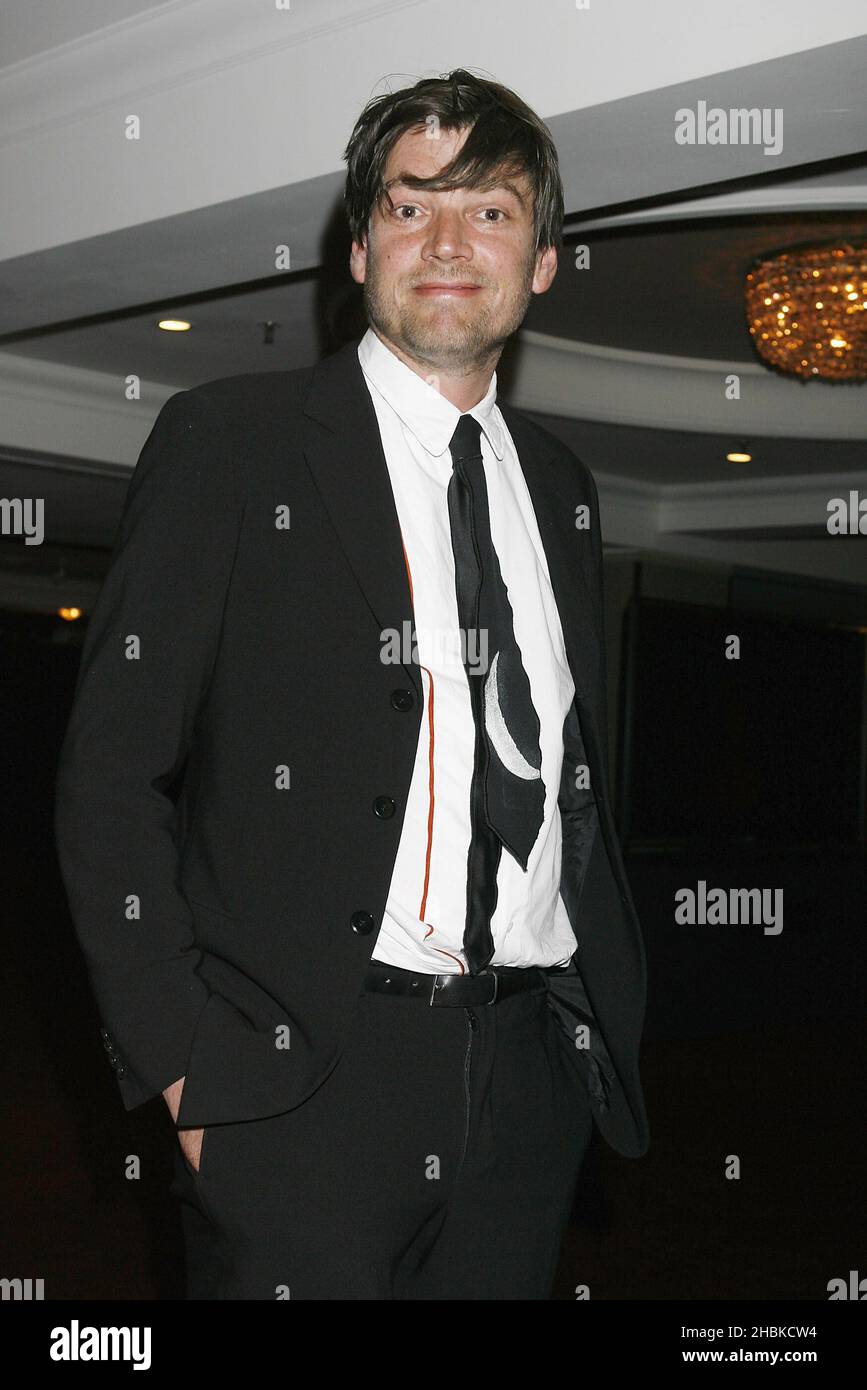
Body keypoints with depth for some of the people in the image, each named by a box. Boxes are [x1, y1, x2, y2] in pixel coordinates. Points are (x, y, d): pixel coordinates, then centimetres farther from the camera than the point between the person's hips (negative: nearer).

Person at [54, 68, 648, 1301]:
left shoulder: (559, 483, 14)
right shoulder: (229, 442, -3)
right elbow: (111, 774, -6)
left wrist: (614, 1025, 12)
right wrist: (182, 1063, -11)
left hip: (534, 1068, 5)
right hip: (301, 1081, -4)